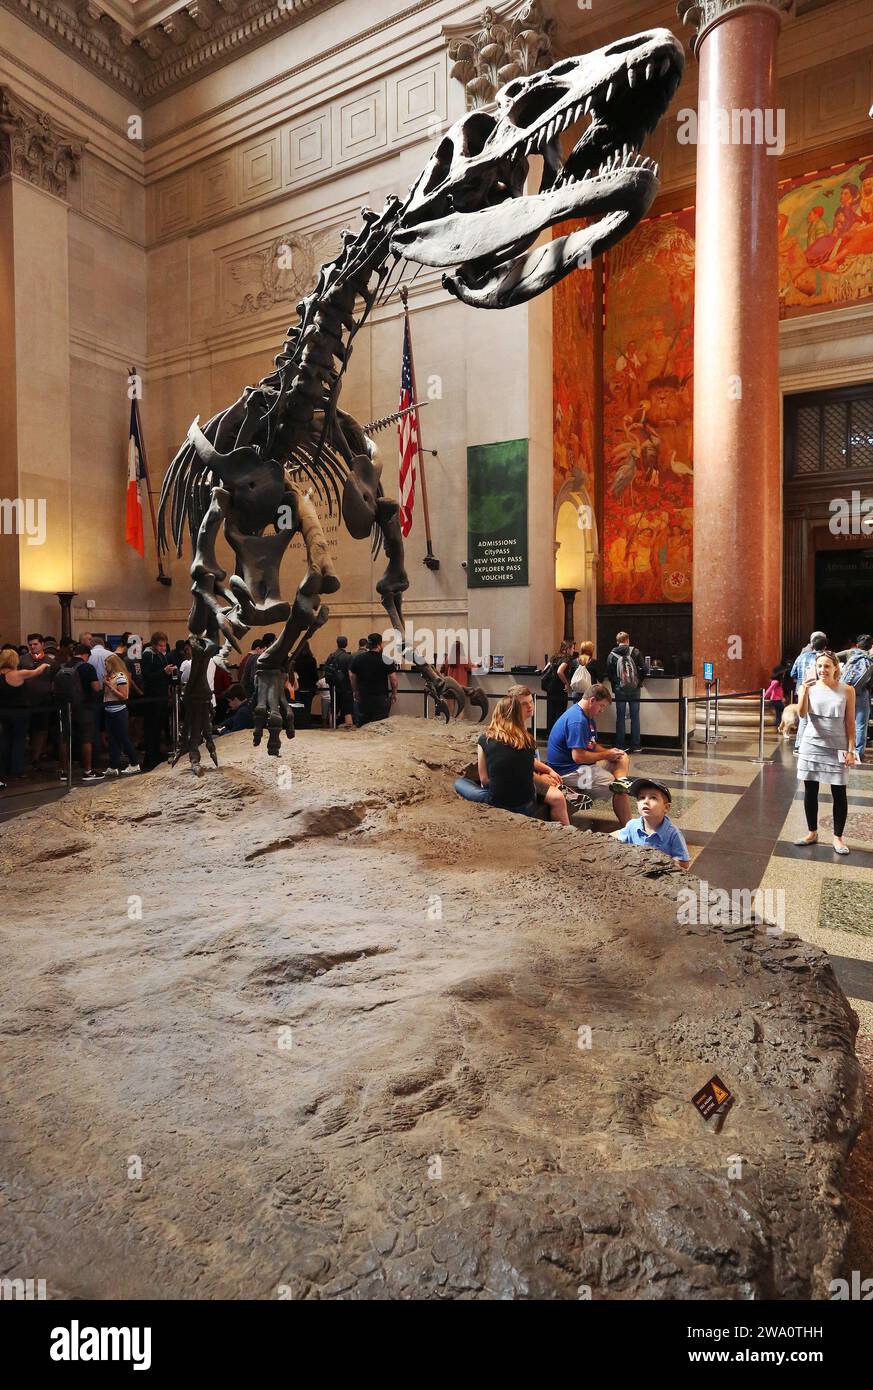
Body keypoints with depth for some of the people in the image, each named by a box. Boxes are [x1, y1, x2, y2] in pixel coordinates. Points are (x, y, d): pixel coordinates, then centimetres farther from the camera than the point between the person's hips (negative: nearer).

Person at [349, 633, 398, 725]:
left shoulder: (357, 658, 2)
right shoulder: (386, 659, -10)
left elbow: (351, 676, 8)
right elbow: (393, 678, -9)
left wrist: (355, 692, 20)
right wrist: (394, 694, 5)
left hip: (363, 696, 4)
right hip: (381, 697, -4)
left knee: (362, 726, 12)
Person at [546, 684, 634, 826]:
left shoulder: (588, 717, 12)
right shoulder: (577, 720, -23)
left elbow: (593, 745, 19)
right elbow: (578, 757, -28)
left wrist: (609, 752, -2)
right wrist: (606, 755, -14)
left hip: (582, 765, 11)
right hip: (569, 771, -11)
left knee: (622, 757, 5)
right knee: (620, 791, -14)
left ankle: (621, 781, -24)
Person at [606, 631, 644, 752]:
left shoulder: (612, 655, -2)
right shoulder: (635, 652, -3)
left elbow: (609, 673, -2)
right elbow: (642, 669, -5)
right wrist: (639, 682, 10)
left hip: (620, 690, 0)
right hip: (634, 690, 0)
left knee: (620, 718, 7)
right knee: (635, 717, 7)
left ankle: (620, 745, 8)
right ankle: (635, 746, 8)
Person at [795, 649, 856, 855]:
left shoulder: (847, 690, -2)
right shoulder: (809, 687, -1)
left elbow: (850, 723, 1)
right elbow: (802, 714, -13)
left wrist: (851, 749, -4)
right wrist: (805, 690, -26)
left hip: (837, 749, -1)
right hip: (811, 746, 1)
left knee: (839, 793, 3)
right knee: (810, 791, 8)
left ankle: (837, 837, 15)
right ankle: (812, 833, 22)